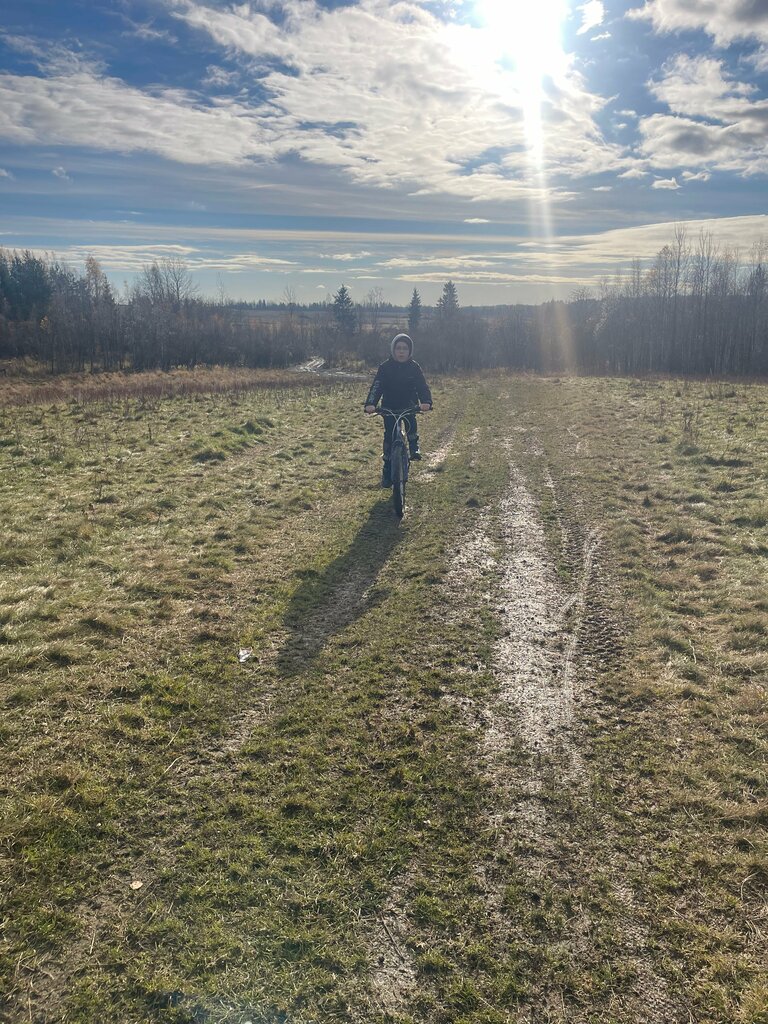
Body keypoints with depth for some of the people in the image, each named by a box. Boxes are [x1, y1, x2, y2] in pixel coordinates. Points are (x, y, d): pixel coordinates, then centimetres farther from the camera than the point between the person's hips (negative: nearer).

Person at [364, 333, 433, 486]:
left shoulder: (414, 367, -7)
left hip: (409, 405, 0)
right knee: (389, 437, -1)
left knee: (411, 421, -33)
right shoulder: (386, 367, -10)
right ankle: (387, 472, 11)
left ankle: (414, 447, -9)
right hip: (389, 407, 0)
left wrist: (426, 402, -39)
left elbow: (422, 386, -17)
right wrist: (370, 403, -39)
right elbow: (376, 386, -20)